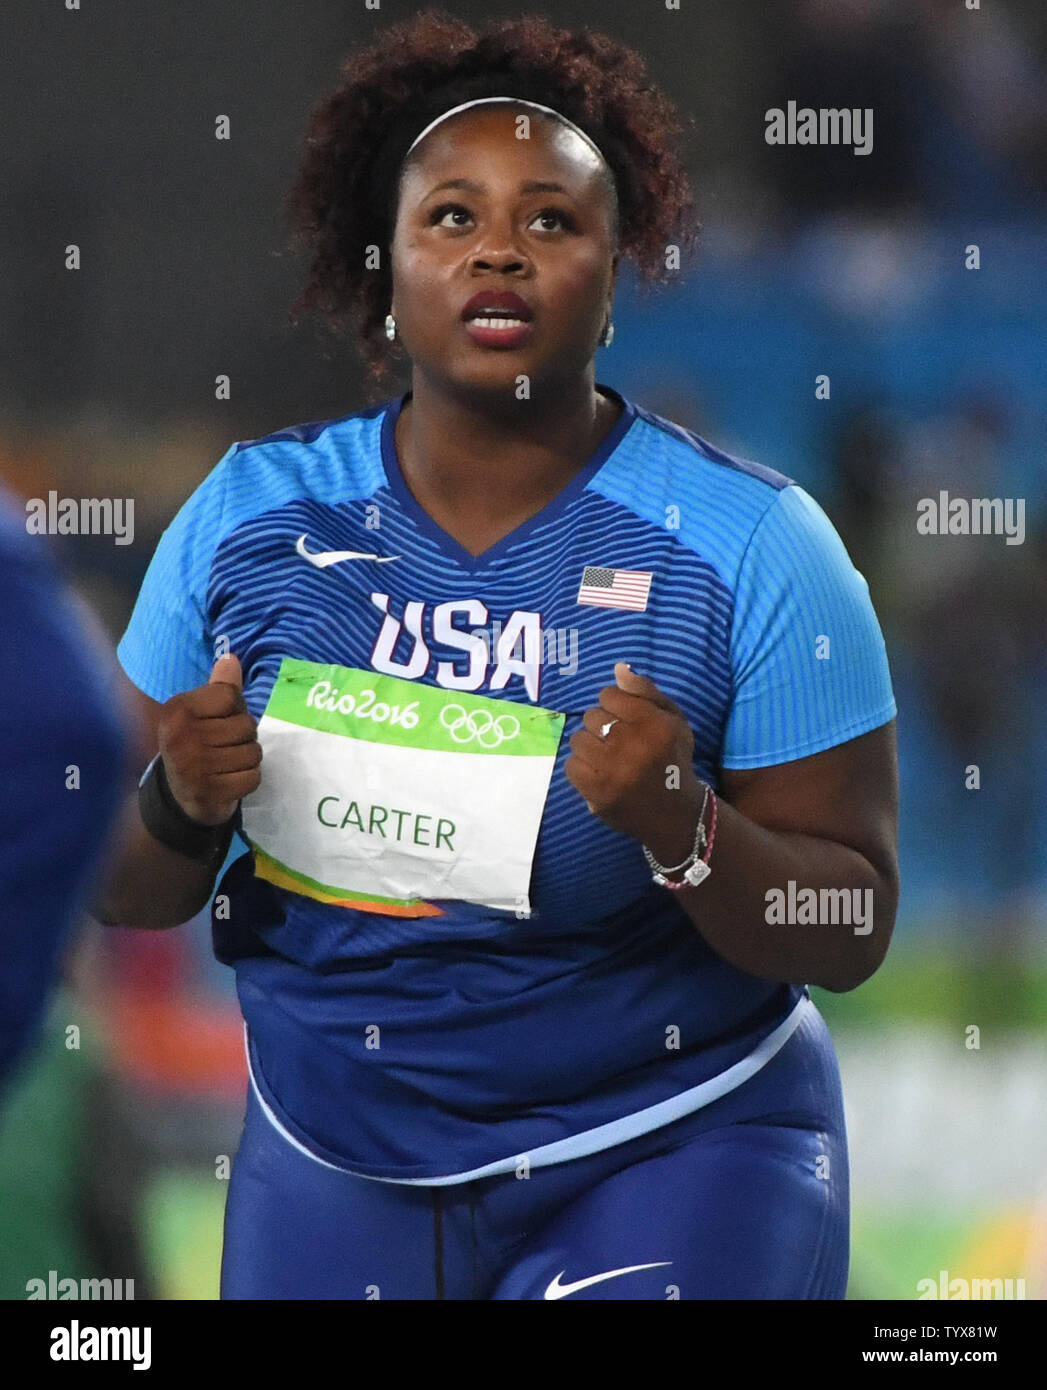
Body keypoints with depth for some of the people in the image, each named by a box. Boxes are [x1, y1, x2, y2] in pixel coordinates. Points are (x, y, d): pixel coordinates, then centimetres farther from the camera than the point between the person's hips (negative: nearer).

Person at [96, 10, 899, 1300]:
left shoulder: (751, 548, -11)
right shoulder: (250, 514, -2)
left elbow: (845, 933, -11)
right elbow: (127, 893, 4)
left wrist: (680, 827, -29)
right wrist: (180, 807, -18)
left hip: (668, 1155, -3)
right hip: (334, 1164, 3)